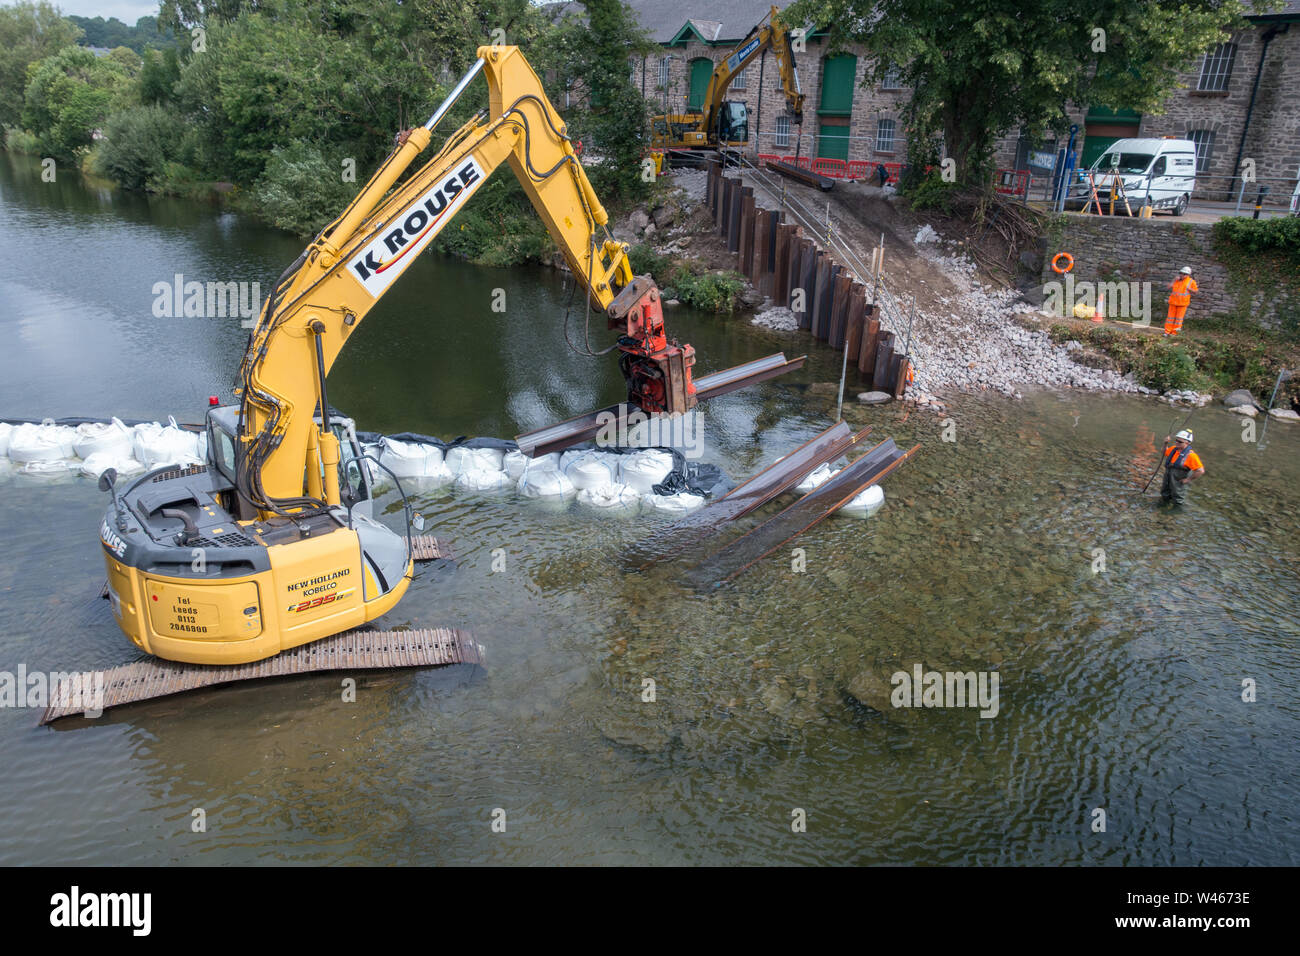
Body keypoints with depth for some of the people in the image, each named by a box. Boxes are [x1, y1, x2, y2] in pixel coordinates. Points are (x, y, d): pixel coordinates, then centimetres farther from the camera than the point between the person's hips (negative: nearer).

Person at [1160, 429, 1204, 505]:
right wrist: (1166, 443, 8)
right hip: (1167, 481, 7)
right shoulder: (1173, 449, 1)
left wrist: (1188, 480, -19)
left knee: (1178, 502, 6)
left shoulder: (1190, 455, -22)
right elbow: (1165, 453, 25)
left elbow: (1200, 471, -26)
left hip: (1178, 484, -7)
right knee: (1164, 498, 23)